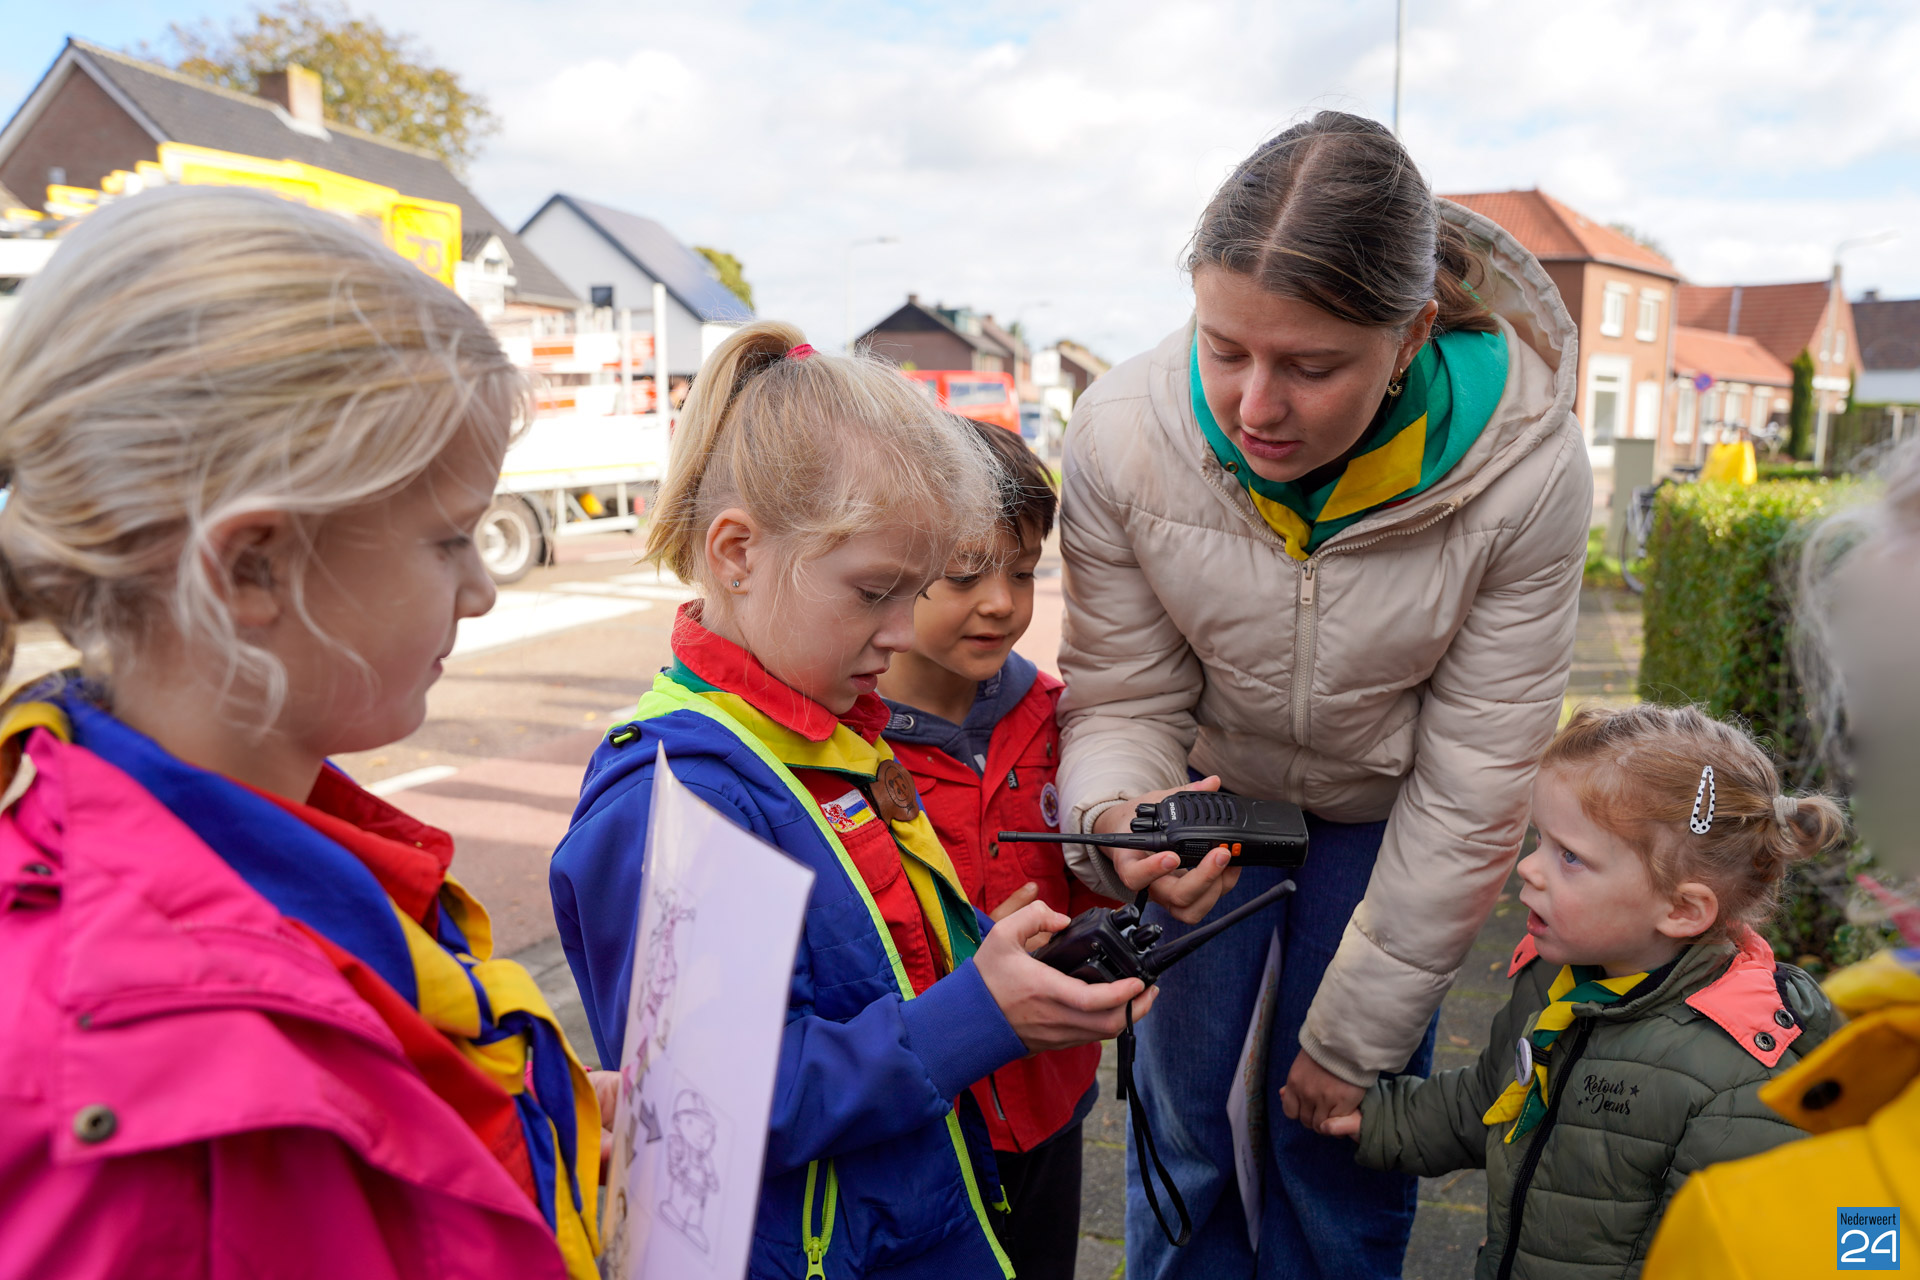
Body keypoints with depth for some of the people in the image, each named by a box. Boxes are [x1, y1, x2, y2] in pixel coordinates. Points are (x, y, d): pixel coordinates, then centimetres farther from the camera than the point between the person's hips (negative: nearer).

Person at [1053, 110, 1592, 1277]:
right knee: (1186, 1107, 8)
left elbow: (1470, 791, -20)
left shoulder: (1526, 468, -29)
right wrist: (1113, 819, -39)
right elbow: (1122, 697, -14)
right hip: (1213, 789, 1)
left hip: (1382, 814, 0)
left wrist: (1357, 1037, -12)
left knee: (1338, 1134, 6)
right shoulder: (1123, 433, -27)